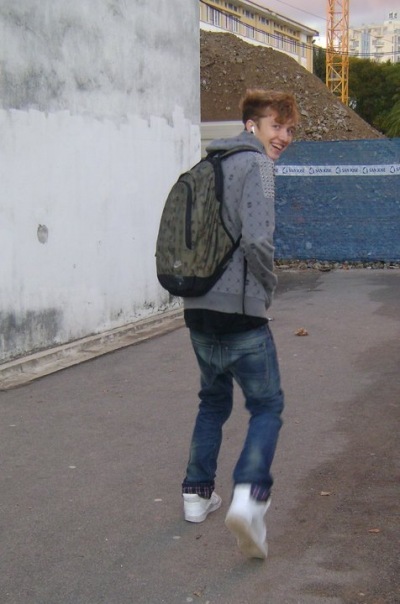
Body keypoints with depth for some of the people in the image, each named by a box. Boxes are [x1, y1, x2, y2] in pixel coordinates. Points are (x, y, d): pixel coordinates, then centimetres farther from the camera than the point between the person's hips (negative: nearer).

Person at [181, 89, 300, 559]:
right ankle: (249, 494, -15)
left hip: (198, 310, 8)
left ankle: (198, 493, 27)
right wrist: (269, 285, -4)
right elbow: (257, 240, -20)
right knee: (266, 406, 3)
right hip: (241, 312, -8)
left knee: (214, 401, 23)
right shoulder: (256, 166, -9)